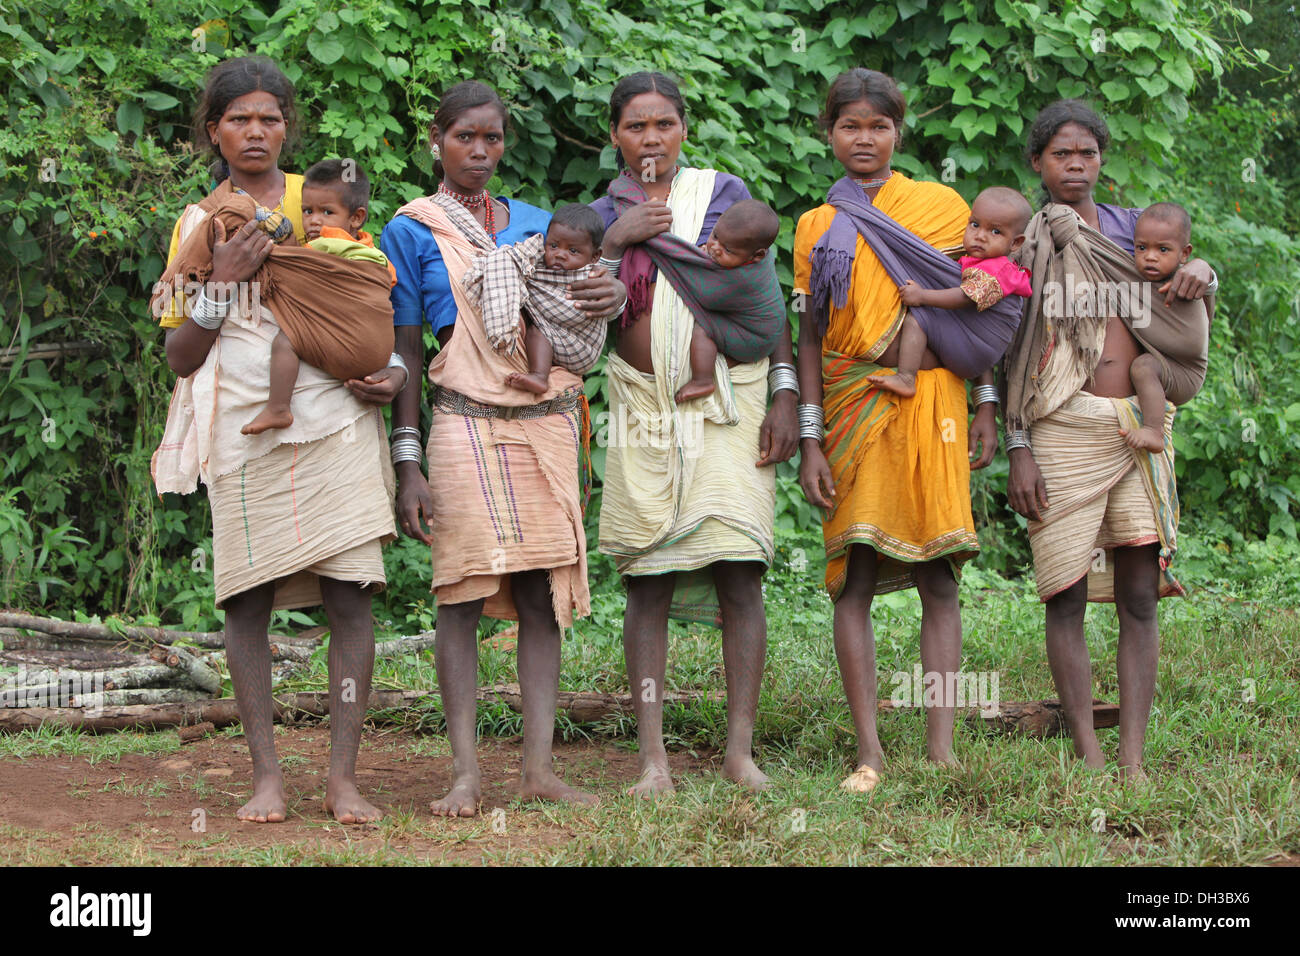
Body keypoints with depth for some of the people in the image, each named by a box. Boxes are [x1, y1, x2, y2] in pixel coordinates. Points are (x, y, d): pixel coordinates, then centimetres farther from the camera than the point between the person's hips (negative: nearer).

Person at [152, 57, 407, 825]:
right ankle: (267, 775, 2)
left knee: (350, 593, -8)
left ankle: (344, 776, -6)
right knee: (248, 599, -4)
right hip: (245, 430, 0)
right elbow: (181, 356, 8)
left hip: (336, 420, 0)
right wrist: (221, 285, -8)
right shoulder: (198, 224, 12)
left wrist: (392, 372, -1)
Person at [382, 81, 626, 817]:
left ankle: (540, 765, 0)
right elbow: (405, 354, 3)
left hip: (548, 424, 4)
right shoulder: (412, 230, 6)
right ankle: (466, 772, -7)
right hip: (467, 422, -4)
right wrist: (408, 465, -5)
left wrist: (616, 293, -8)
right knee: (463, 592, -8)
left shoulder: (537, 224, 17)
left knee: (544, 593, 0)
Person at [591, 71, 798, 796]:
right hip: (646, 410, 1)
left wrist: (784, 393, 0)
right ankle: (654, 757, -1)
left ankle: (741, 750, -1)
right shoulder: (603, 216, 11)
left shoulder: (725, 193, 8)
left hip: (729, 402, -1)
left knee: (740, 575, -7)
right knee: (647, 582, -3)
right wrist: (616, 241, -9)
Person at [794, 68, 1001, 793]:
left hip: (932, 404, -1)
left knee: (937, 573, -4)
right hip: (853, 407, 1)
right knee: (855, 576, -4)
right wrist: (811, 441, 2)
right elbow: (810, 336, 9)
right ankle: (870, 752, -2)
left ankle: (942, 748, -3)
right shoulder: (818, 226, 11)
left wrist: (986, 408, 3)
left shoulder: (943, 206, 9)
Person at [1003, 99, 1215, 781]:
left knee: (1139, 595, -1)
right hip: (1065, 430, -3)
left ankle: (1133, 760, 0)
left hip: (1140, 428, 3)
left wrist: (1200, 275, -9)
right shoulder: (1023, 240, 5)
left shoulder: (1131, 228, 15)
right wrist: (1017, 449, -7)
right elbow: (1007, 356, 2)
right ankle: (1088, 757, 0)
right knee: (1066, 594, -4)